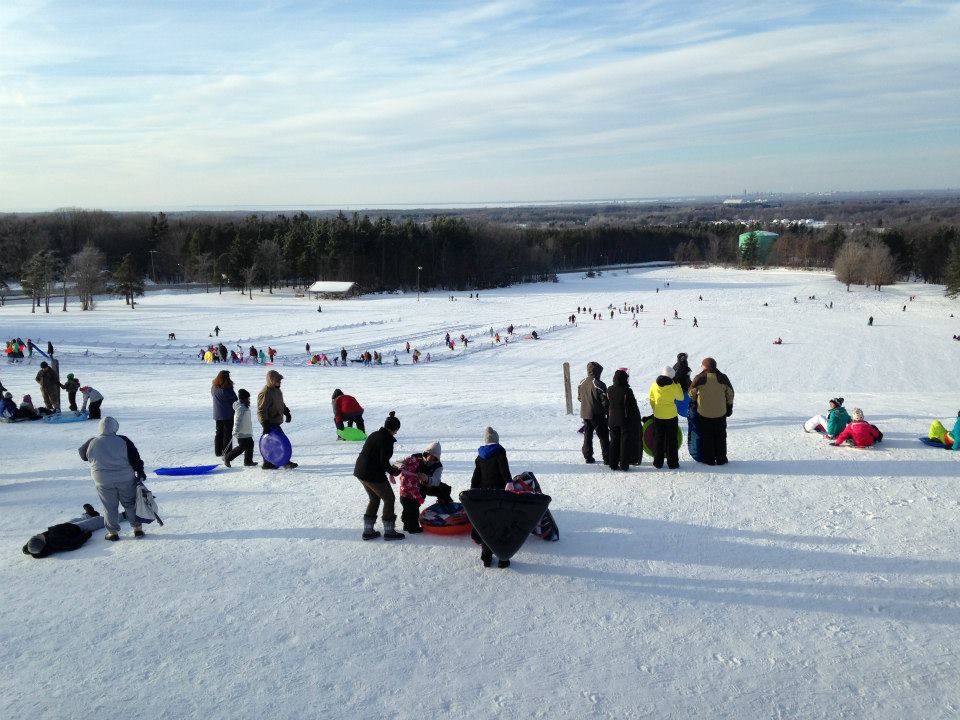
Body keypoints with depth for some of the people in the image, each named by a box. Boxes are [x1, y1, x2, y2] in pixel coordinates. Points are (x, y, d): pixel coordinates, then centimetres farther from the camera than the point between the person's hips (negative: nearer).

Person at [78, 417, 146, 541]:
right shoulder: (123, 441, -10)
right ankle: (137, 528, 18)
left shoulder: (92, 443, -6)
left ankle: (113, 532, 18)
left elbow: (83, 455, 14)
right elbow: (135, 458, -7)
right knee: (130, 503, 14)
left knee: (109, 507, 12)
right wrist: (140, 473, 3)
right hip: (125, 478, 0)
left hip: (103, 480, 0)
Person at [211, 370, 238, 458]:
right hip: (228, 415, -5)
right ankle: (227, 452, 6)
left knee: (218, 433, 16)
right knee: (227, 434, 4)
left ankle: (218, 452, 21)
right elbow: (235, 400, -12)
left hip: (217, 415, 5)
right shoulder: (227, 389, -20)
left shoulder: (213, 388, -3)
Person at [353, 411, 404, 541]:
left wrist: (389, 472, 17)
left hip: (360, 472, 9)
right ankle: (389, 531, 13)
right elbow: (384, 462, -20)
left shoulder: (374, 435, 12)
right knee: (389, 499, 8)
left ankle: (368, 530, 25)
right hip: (373, 475, -9)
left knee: (374, 498, 23)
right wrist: (394, 471, -2)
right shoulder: (387, 440, -17)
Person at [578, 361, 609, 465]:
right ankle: (607, 458, 3)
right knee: (603, 436, 3)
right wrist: (607, 412, -2)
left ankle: (588, 457, 18)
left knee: (587, 435, 15)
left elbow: (579, 397, 13)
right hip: (597, 414, -5)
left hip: (585, 413, 6)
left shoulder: (582, 383, 1)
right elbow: (604, 401, -15)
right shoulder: (599, 384, -18)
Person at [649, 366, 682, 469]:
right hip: (671, 416, -2)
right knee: (671, 440, 8)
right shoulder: (674, 386, -13)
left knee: (658, 439, 12)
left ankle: (658, 463, 15)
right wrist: (678, 385, 7)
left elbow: (652, 400, 5)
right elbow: (680, 397, 2)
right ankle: (672, 463, 10)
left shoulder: (654, 385, -4)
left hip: (658, 416, 2)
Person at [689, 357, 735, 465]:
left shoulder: (699, 378, -10)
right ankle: (721, 459, 17)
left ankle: (709, 459, 11)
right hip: (720, 413, 2)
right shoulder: (723, 378, -2)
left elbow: (692, 393, 1)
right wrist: (729, 408, 15)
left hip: (704, 413, -2)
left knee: (706, 437, 9)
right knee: (720, 436, 13)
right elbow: (730, 394, 4)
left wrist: (694, 402, 21)